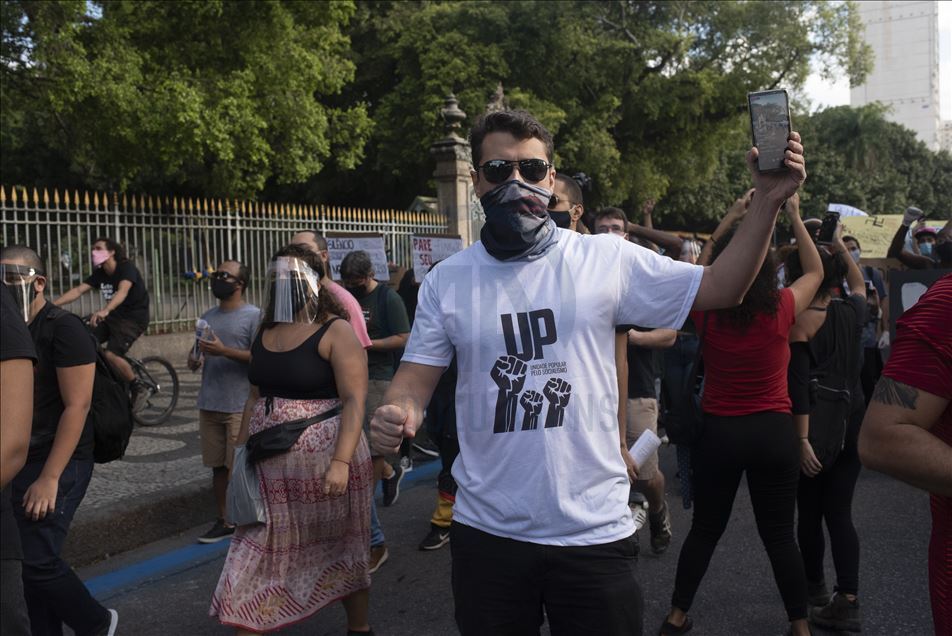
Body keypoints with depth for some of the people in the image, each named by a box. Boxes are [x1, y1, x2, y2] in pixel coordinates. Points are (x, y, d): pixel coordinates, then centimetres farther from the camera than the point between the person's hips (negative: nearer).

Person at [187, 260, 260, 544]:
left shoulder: (254, 315, -6)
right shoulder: (208, 317, 16)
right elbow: (197, 352, 23)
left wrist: (224, 351, -22)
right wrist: (193, 360, 0)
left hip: (240, 406, -6)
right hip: (209, 404, 7)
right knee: (218, 466, 12)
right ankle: (224, 522, 22)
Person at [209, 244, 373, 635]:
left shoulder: (335, 331, -9)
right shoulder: (264, 332, 11)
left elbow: (355, 401, -16)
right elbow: (256, 397, 17)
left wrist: (341, 462, -25)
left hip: (322, 462, -5)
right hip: (269, 466, 6)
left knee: (337, 546, 10)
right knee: (260, 550, 8)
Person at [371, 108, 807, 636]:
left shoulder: (606, 260, -3)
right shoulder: (447, 281, 1)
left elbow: (719, 289, 0)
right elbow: (417, 377, 2)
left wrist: (768, 200, -11)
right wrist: (395, 414, -21)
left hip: (594, 530, -1)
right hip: (487, 532, 1)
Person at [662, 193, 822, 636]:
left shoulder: (706, 313, -7)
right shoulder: (780, 310, -11)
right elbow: (815, 271, 9)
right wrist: (794, 217, 14)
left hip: (717, 432, 1)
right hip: (774, 432, -1)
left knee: (705, 529, 14)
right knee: (779, 535, 10)